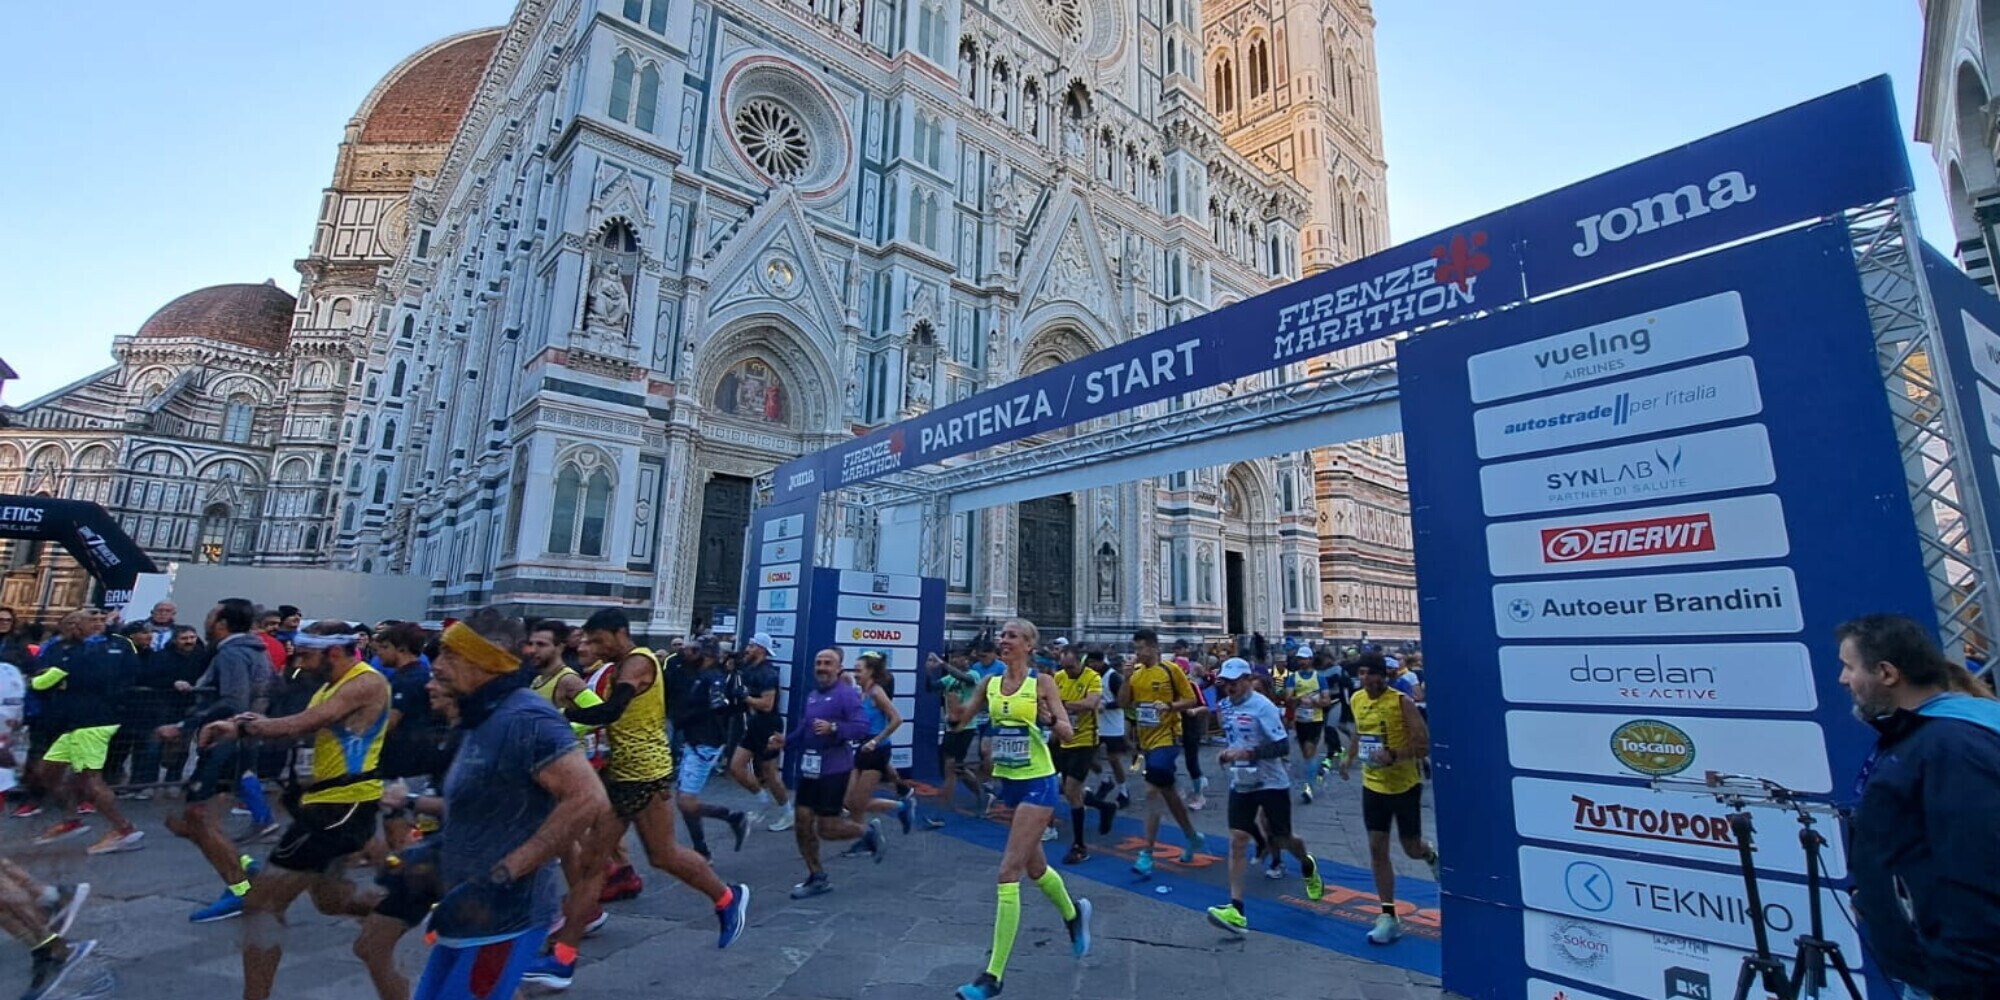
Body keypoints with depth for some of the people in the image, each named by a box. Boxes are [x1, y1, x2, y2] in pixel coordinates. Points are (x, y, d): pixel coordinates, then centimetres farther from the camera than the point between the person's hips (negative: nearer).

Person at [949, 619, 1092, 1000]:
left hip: (1037, 784, -6)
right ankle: (1074, 914, 51)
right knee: (1034, 868, 22)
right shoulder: (990, 683, 1)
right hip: (1008, 782, 6)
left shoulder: (1041, 683, -12)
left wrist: (1050, 719, -32)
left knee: (1008, 872, -9)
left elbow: (1068, 734, -12)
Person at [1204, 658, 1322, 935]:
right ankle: (1235, 909, -4)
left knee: (1282, 840, 12)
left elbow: (1283, 747, -22)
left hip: (1272, 783, -5)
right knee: (1237, 840, -5)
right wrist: (1228, 754, 1)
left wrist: (1249, 753, -30)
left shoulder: (1262, 707, -20)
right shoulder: (1224, 706, 2)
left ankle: (1308, 866, 48)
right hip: (1241, 784, 5)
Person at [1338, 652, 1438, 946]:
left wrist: (1393, 756, -32)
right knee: (1377, 850, 4)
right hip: (1372, 785, 5)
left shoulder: (1402, 702, -19)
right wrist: (1349, 757, 11)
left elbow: (1425, 746, -20)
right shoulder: (1357, 700, -1)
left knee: (1411, 848, 11)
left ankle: (1433, 858, 48)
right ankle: (1389, 916, 13)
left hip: (1405, 785, -5)